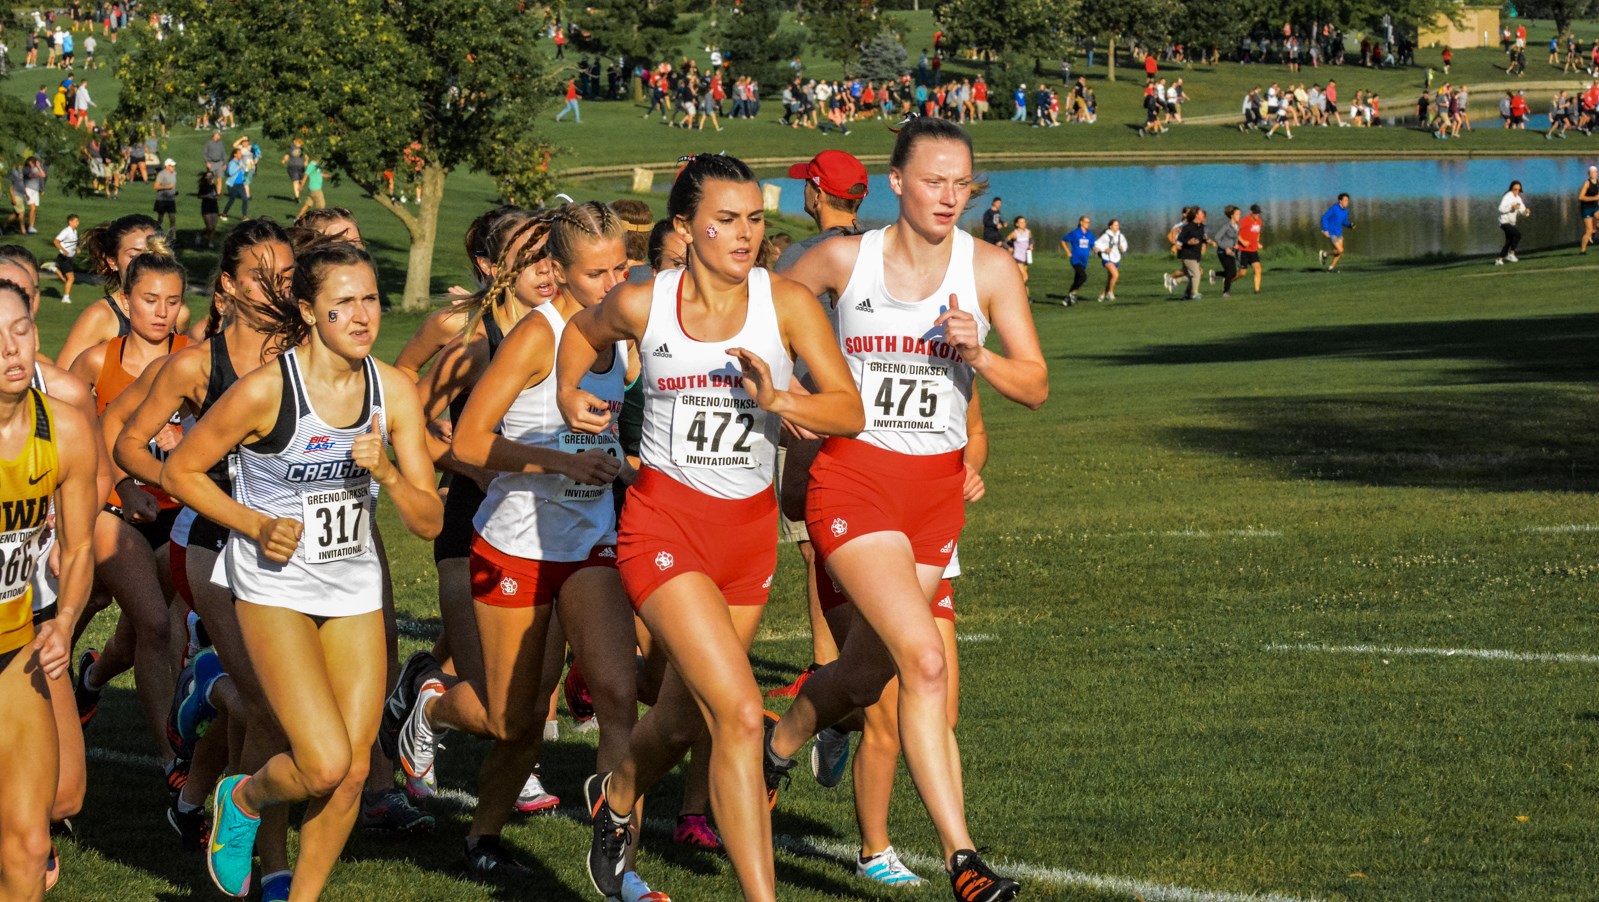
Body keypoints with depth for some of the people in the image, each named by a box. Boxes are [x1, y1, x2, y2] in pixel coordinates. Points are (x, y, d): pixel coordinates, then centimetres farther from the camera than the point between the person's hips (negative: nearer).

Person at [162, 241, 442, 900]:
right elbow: (180, 471, -6)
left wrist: (387, 473, -21)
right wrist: (256, 525, -16)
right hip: (276, 586, -5)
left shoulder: (393, 390, -6)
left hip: (354, 588, 5)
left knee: (353, 771, 1)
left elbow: (429, 523, -3)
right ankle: (243, 798, 16)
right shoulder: (266, 389, -18)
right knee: (324, 764, -17)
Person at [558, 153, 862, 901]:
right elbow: (582, 331, 17)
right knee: (740, 712, -18)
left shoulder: (785, 302, -7)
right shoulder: (642, 305, -6)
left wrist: (776, 399, -25)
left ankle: (616, 796, 51)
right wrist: (571, 396, 2)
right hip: (664, 524, -3)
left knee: (685, 719, 17)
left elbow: (848, 412, -9)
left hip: (750, 529, 3)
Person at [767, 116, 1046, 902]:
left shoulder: (990, 270, -2)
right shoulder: (843, 261, -5)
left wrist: (978, 356, -21)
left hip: (936, 485, 3)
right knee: (925, 661, -19)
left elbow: (1035, 388, -3)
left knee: (868, 672, 14)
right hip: (852, 476, -3)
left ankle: (781, 743, 48)